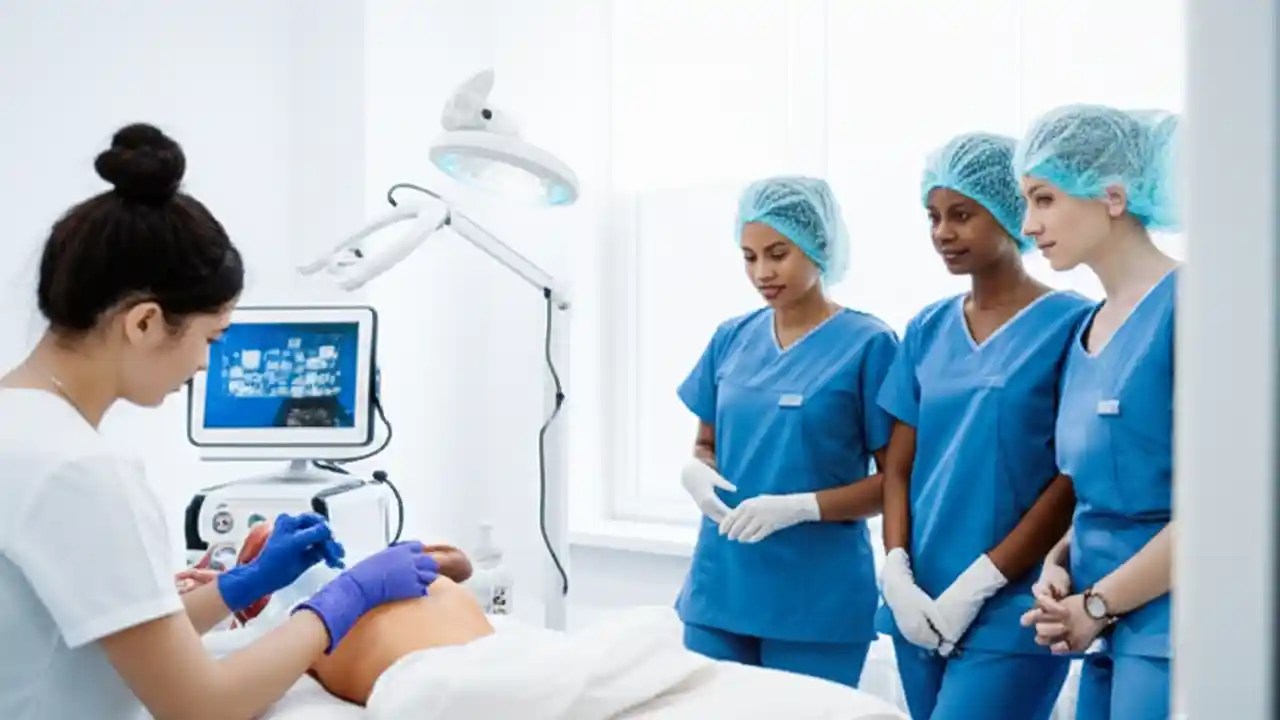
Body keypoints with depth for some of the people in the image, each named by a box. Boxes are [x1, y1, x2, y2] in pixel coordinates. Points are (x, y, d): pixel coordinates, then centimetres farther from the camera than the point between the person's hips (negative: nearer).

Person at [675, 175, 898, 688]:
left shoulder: (868, 345, -7)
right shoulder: (731, 339, 8)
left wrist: (801, 506, -20)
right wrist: (696, 473, -6)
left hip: (817, 599, -4)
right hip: (719, 586, 5)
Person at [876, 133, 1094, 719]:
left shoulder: (1069, 323, -5)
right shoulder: (927, 330, 10)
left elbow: (1073, 480, -10)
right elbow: (899, 468, 10)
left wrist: (976, 585, -13)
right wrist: (897, 575, -4)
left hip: (1009, 611, -5)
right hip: (922, 607, 5)